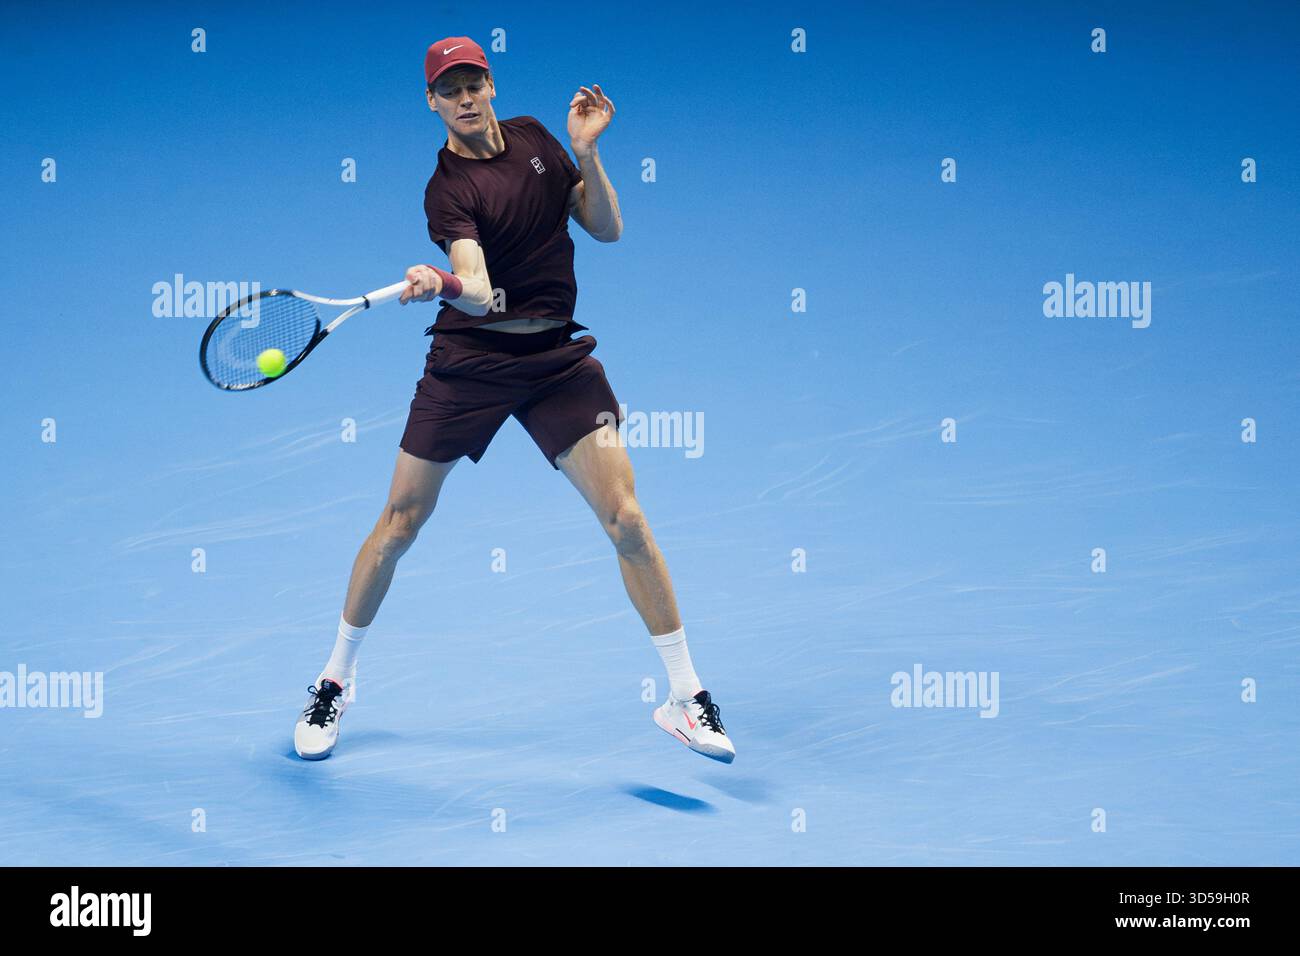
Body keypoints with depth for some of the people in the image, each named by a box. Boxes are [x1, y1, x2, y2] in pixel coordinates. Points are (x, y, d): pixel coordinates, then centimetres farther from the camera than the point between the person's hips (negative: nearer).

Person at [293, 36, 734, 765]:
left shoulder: (533, 137, 6)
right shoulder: (448, 189, -11)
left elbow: (607, 228, 7)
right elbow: (479, 293, -25)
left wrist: (586, 152, -7)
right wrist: (441, 286, -47)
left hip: (559, 357, 3)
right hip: (471, 359, -3)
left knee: (626, 520, -8)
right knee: (400, 522, 2)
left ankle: (686, 697, 2)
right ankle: (337, 680, 23)